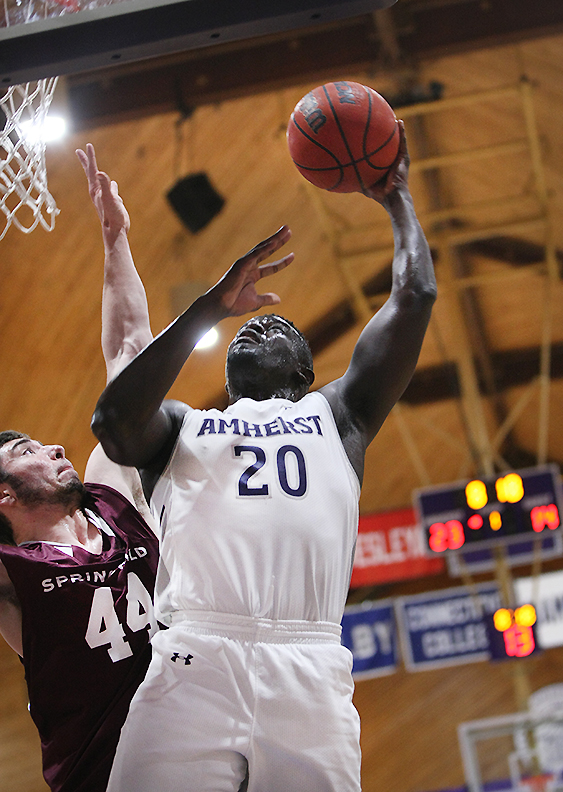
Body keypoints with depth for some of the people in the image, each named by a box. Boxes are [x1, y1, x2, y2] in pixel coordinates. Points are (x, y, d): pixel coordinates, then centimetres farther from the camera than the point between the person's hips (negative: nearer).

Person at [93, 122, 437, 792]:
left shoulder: (335, 412, 28)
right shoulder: (182, 426, 27)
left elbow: (415, 297, 20)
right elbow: (112, 421, 3)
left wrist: (396, 198, 34)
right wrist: (211, 305, 5)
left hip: (310, 670, 1)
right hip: (194, 661, 0)